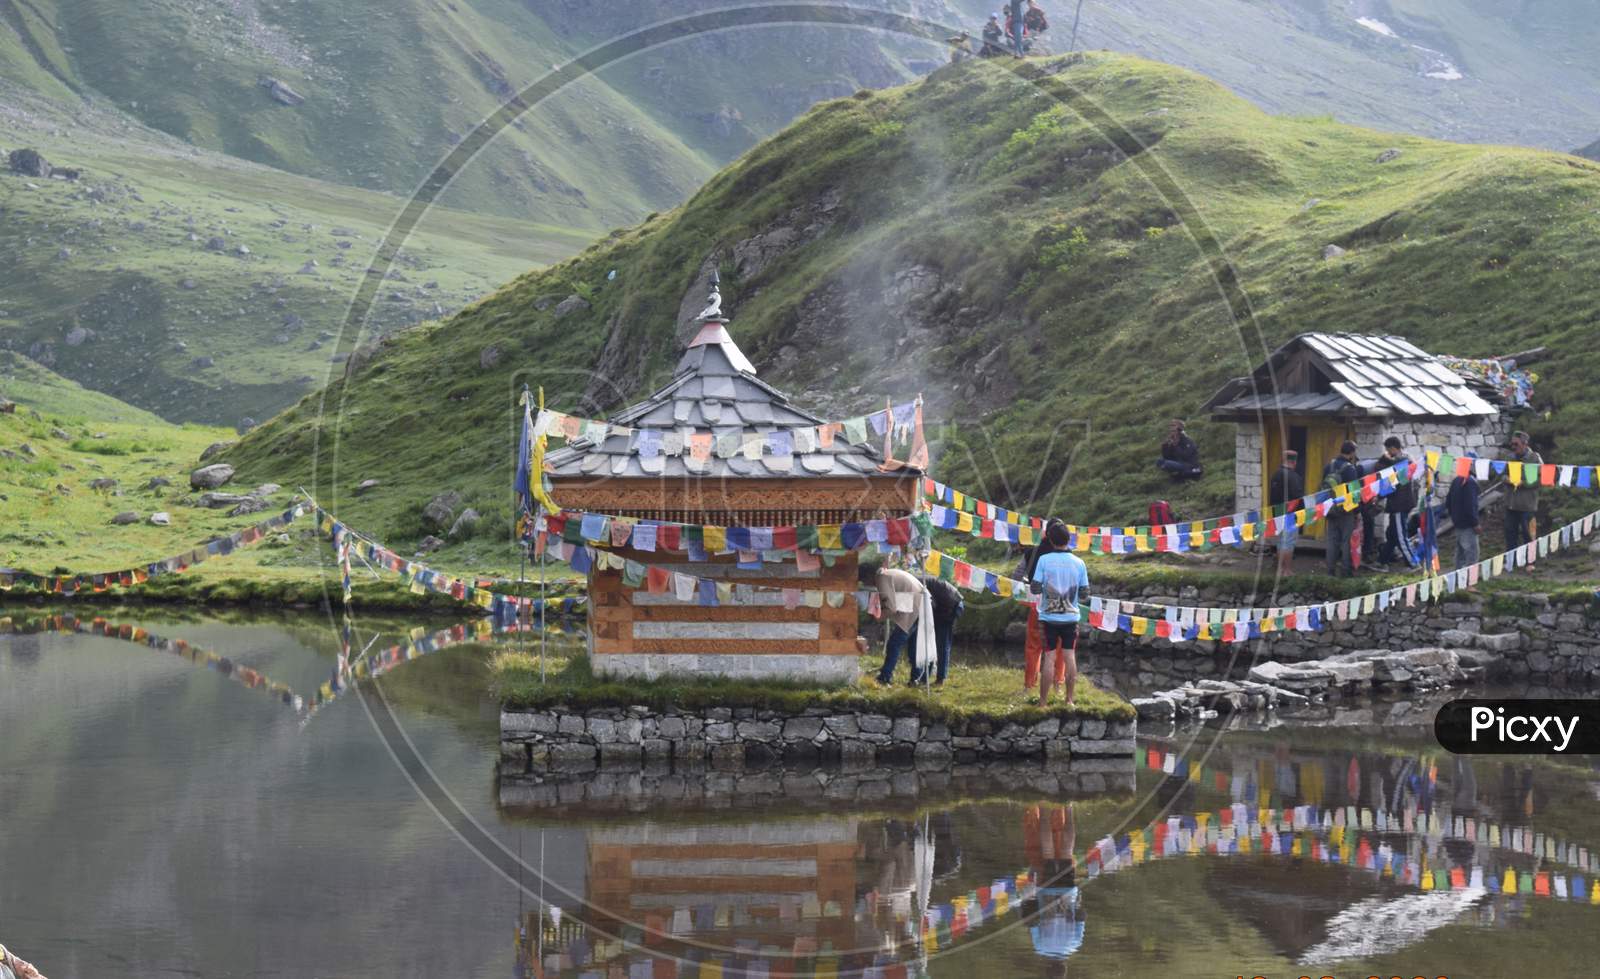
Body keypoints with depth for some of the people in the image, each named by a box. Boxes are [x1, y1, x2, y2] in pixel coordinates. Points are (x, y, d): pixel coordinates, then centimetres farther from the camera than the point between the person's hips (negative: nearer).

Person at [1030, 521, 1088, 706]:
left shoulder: (1044, 560, -9)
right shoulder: (1078, 562, -2)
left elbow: (1035, 589, -11)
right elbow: (1084, 595, 1)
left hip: (1049, 617, -2)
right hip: (1071, 617, 2)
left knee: (1049, 658, 1)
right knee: (1069, 656, 9)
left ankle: (1043, 702, 3)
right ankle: (1069, 700, 13)